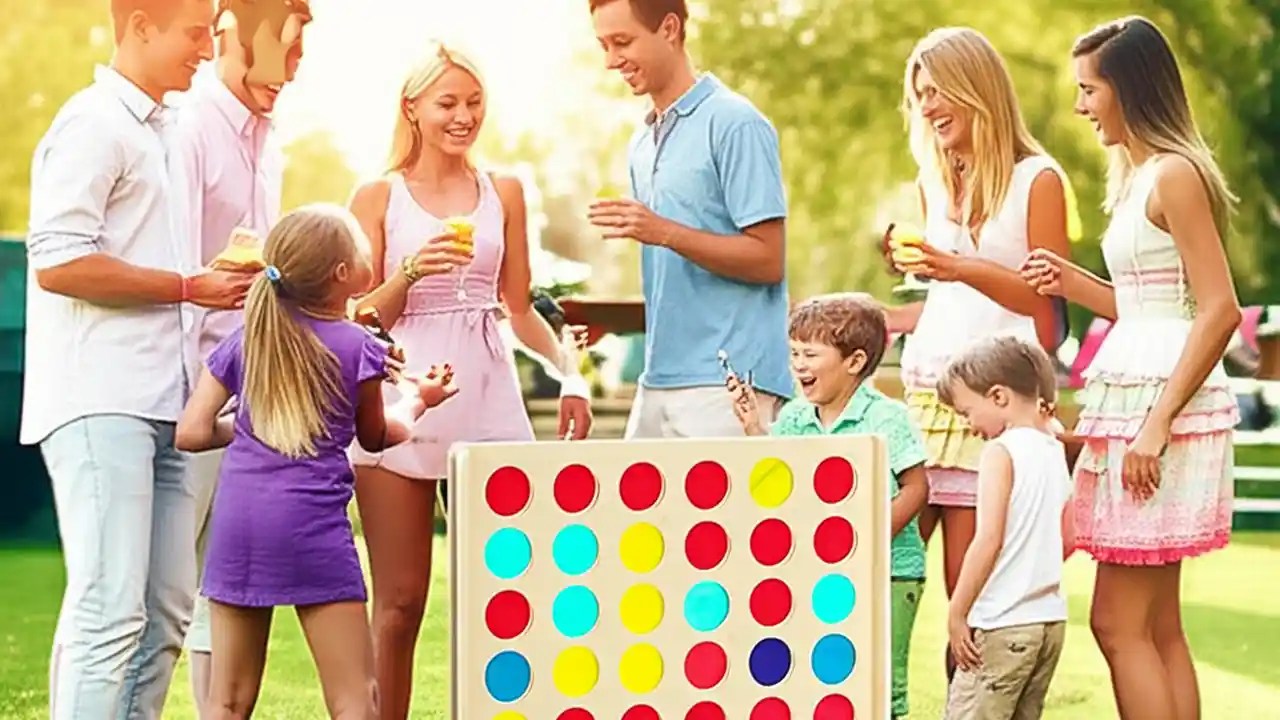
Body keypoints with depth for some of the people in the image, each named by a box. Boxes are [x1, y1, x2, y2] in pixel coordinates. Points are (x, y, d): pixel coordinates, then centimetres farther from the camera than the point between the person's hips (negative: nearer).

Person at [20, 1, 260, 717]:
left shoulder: (159, 128, 21)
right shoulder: (95, 123, -7)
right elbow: (58, 262, -17)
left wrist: (219, 280, 13)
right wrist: (189, 287, -13)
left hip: (155, 405, 9)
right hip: (98, 404, -9)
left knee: (166, 612, 7)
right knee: (111, 613, -13)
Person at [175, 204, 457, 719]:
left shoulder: (245, 340, 10)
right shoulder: (357, 347, 0)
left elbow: (191, 433, 6)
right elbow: (378, 437, 16)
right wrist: (416, 398, 35)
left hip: (237, 521, 4)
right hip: (311, 523, -4)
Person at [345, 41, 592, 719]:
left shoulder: (503, 193, 12)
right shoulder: (378, 197, 5)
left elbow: (520, 308, 15)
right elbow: (360, 319, 3)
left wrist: (568, 369, 0)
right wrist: (410, 273, -15)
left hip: (488, 401, 2)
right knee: (399, 602, 1)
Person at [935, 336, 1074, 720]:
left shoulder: (1002, 451, -11)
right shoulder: (1055, 450, 12)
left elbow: (989, 539, -18)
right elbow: (1067, 537, 18)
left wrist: (956, 614, -15)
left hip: (1003, 623, -9)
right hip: (1050, 617, 9)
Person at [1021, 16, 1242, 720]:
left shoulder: (1174, 174, -11)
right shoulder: (1137, 175, 18)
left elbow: (1220, 310, -17)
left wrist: (1158, 423, -21)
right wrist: (1074, 283, 9)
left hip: (1164, 400, -10)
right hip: (1135, 402, 10)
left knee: (1118, 623, -8)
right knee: (1158, 628, 9)